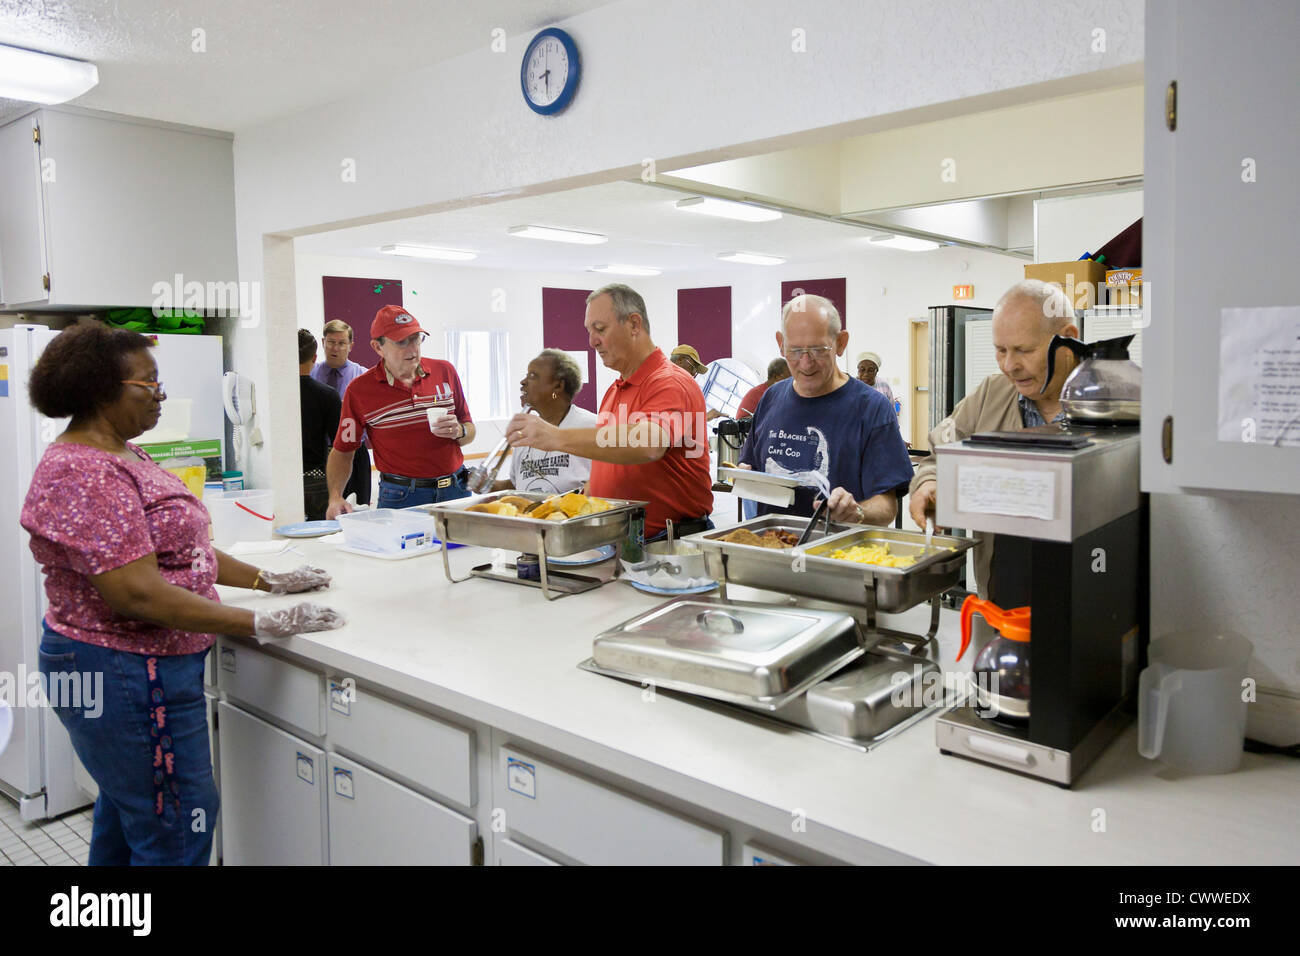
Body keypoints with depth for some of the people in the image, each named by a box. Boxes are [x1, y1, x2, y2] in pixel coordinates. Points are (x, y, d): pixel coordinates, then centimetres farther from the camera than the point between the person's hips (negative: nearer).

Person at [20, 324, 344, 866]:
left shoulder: (123, 456, 10)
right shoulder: (80, 475, -22)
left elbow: (178, 548, 13)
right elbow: (139, 594, -28)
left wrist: (269, 580, 7)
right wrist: (265, 625, -27)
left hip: (126, 670, 11)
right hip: (124, 676, -11)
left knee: (125, 812, 25)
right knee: (179, 830, -1)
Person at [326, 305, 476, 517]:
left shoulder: (445, 371, 6)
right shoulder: (359, 390, -2)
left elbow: (470, 431, 14)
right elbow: (342, 452, 4)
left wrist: (459, 431, -9)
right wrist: (335, 498, -11)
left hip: (455, 491, 3)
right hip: (400, 498, -2)